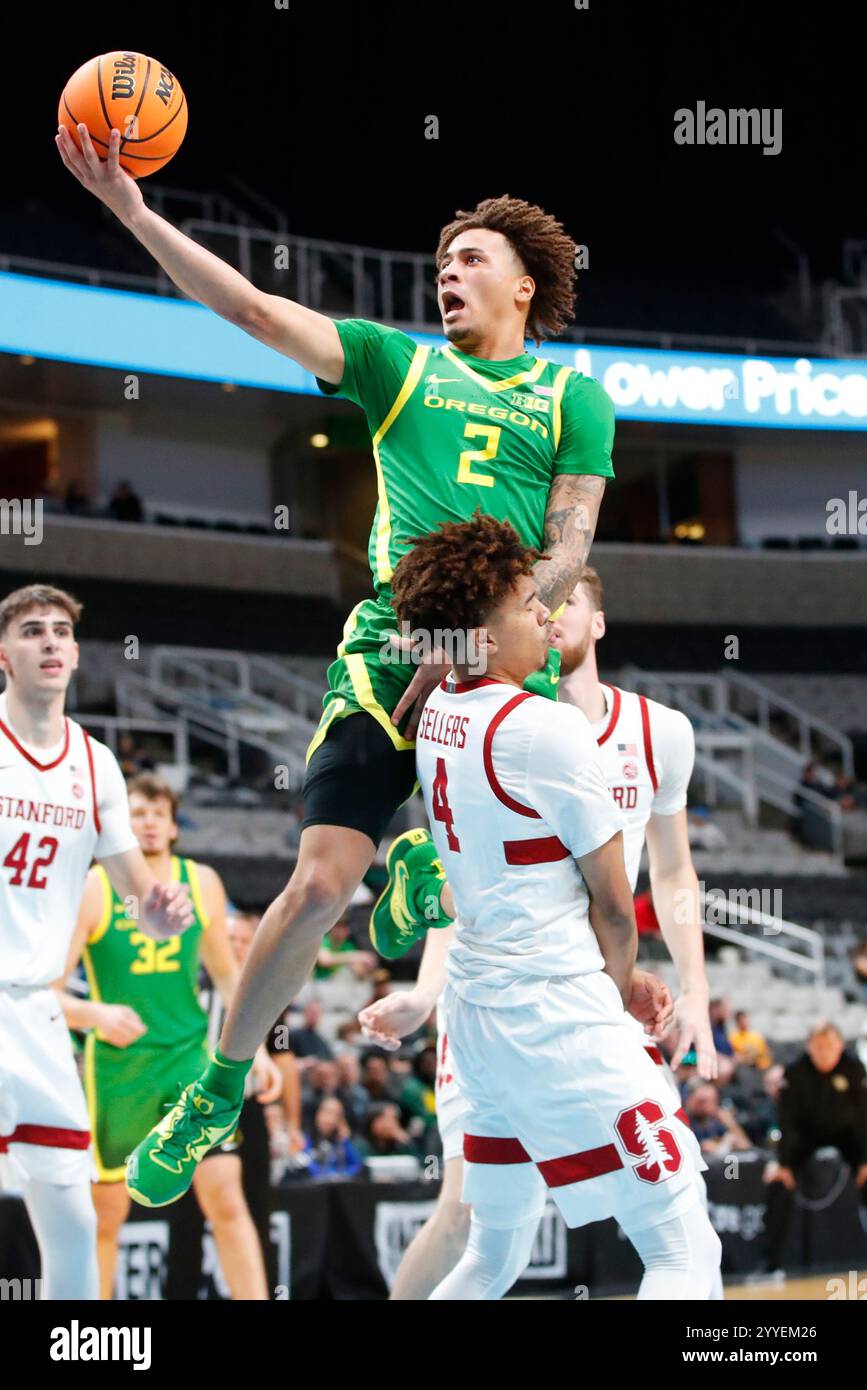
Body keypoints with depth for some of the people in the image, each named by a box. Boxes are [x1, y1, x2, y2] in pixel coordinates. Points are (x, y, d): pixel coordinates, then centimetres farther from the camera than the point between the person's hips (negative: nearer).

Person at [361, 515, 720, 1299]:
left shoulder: (437, 714, 8)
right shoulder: (547, 728, -16)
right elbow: (612, 903, -8)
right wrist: (614, 993, 11)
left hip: (474, 1013, 9)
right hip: (557, 1020, -9)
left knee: (495, 1255, 20)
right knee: (686, 1250, -6)